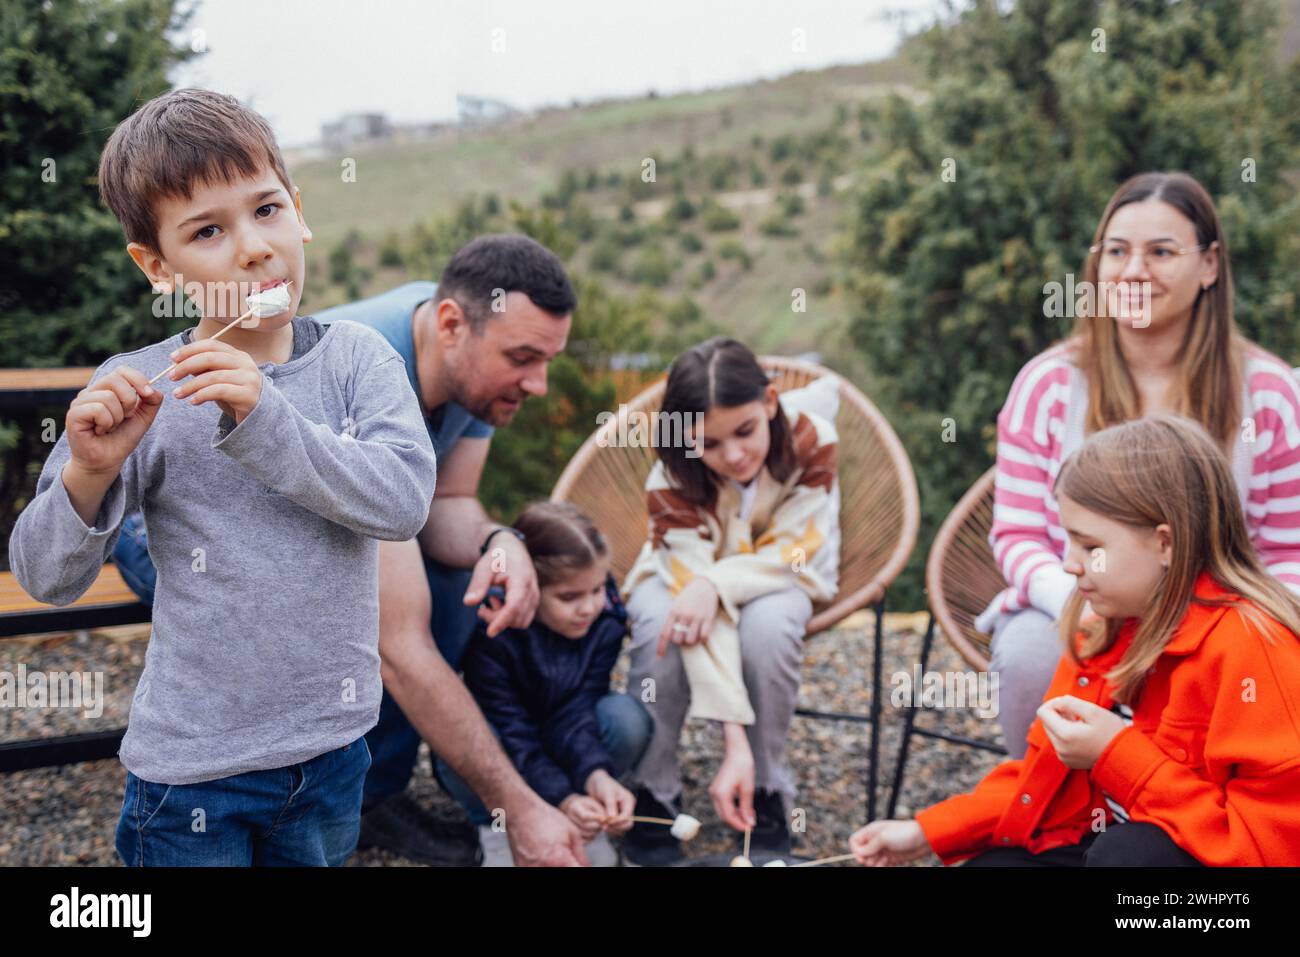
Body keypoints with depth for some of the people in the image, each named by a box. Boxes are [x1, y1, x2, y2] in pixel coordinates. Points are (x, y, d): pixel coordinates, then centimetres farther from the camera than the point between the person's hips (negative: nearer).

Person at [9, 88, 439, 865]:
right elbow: (47, 579, -8)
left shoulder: (357, 358, -6)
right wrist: (88, 474, -27)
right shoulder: (137, 392, -11)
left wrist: (263, 421, -28)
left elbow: (404, 501, -20)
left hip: (333, 746, 2)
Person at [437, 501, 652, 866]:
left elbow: (576, 710, -25)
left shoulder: (606, 619, -18)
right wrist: (563, 799, -43)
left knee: (626, 716, -28)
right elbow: (510, 732, -30)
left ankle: (587, 821, -5)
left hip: (562, 748, 3)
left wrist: (596, 773, -44)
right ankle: (497, 827, -7)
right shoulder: (490, 633, -29)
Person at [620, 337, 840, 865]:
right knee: (665, 627, -35)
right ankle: (652, 796, -13)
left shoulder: (812, 441, -27)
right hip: (682, 574, 0)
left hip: (772, 581, 1)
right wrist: (734, 744, -42)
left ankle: (767, 796, -15)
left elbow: (793, 552, -20)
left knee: (767, 624, -35)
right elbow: (701, 604, -37)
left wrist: (716, 583, -40)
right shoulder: (672, 481, -30)